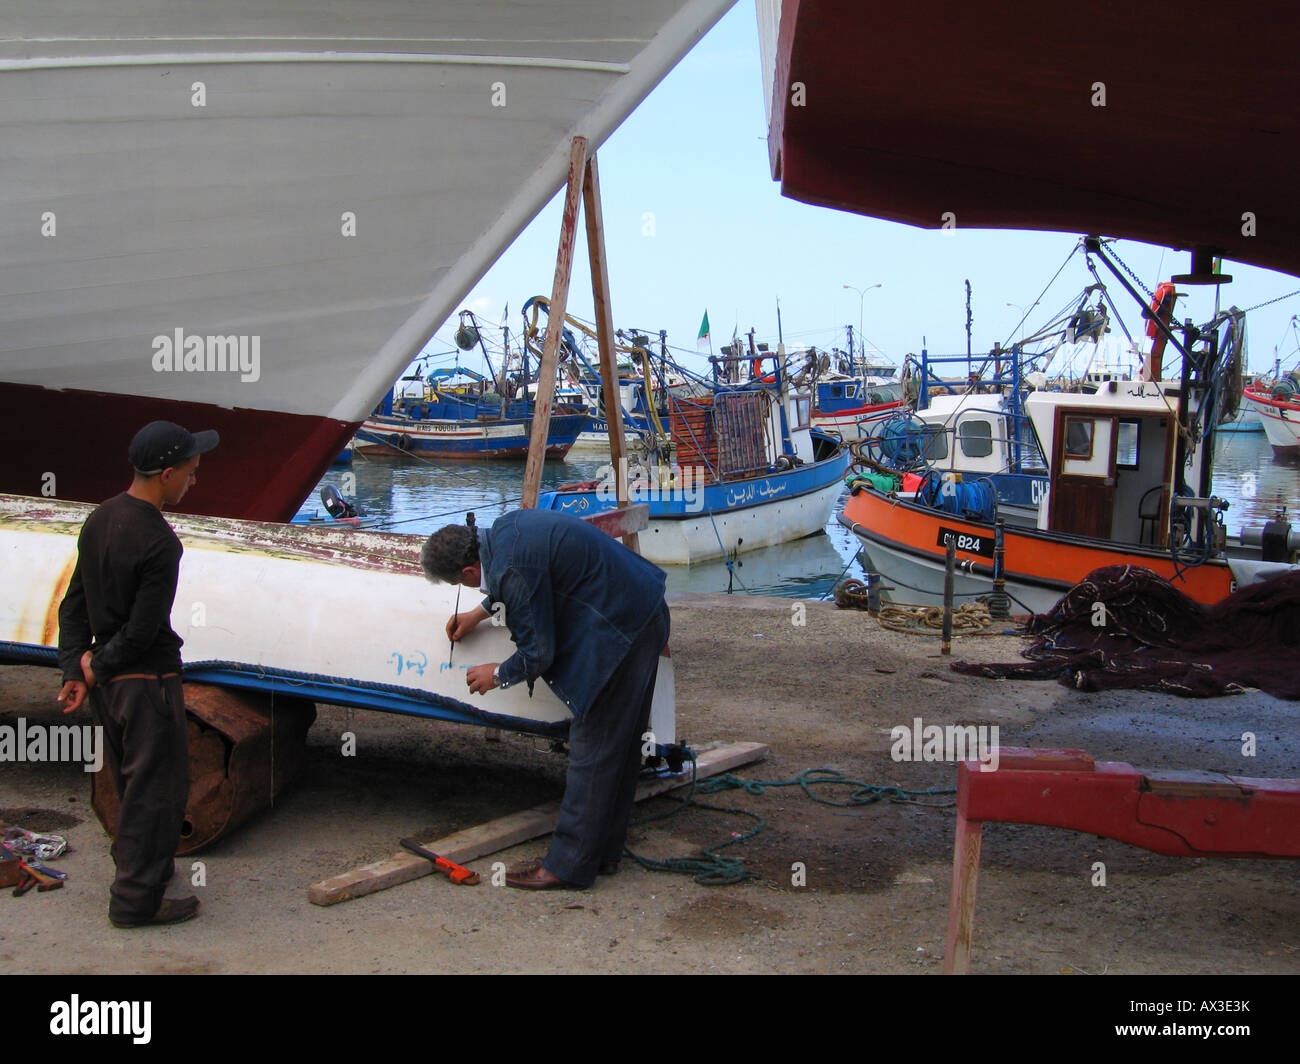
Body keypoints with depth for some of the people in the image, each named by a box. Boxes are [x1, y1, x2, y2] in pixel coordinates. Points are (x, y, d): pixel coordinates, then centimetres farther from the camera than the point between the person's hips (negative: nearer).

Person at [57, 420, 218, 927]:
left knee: (132, 781, 23)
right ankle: (136, 899, 11)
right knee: (158, 788, 4)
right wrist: (97, 666, -6)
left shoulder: (99, 519, 3)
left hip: (106, 678, 9)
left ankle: (140, 863, 40)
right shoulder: (158, 543, -24)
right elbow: (144, 631, -22)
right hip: (148, 678, -9)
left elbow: (74, 605, 6)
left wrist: (75, 669, 3)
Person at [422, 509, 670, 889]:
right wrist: (480, 612, 33)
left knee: (592, 748, -3)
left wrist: (498, 674, 4)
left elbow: (539, 653, -15)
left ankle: (569, 864, 4)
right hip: (644, 616, 11)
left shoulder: (511, 568, -23)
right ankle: (604, 851, 26)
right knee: (619, 744, 16)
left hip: (619, 634, -11)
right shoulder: (505, 527, 6)